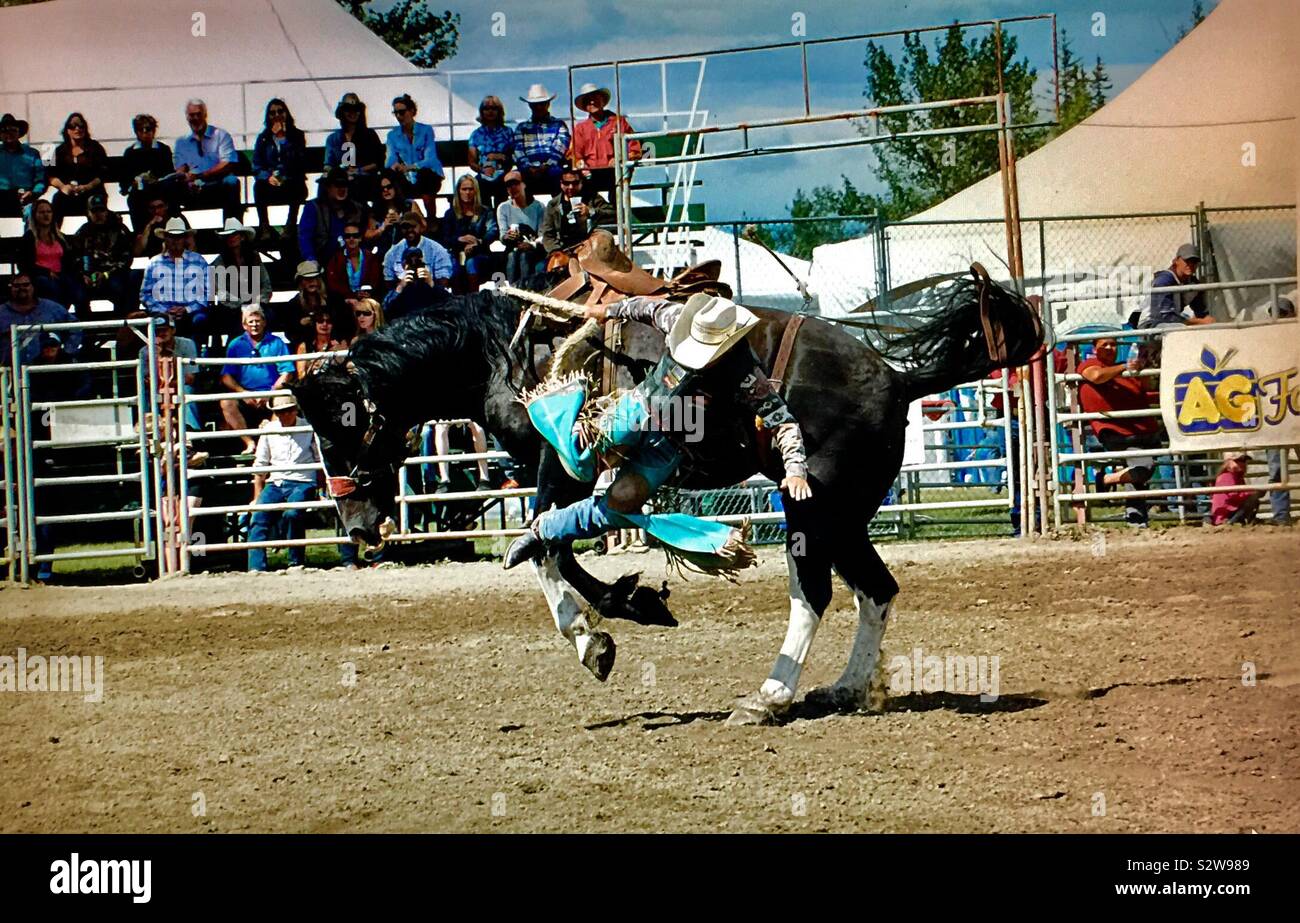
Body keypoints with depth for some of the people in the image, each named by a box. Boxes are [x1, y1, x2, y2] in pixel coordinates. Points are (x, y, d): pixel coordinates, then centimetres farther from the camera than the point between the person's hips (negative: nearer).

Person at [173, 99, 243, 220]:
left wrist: (200, 176, -14)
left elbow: (228, 164, -2)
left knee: (231, 182, -35)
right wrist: (189, 181, -18)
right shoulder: (181, 142, 20)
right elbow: (180, 169, 8)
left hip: (218, 187, -1)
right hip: (192, 191, 1)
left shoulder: (221, 136, 12)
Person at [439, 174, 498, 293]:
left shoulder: (485, 212, 12)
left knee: (471, 263, -36)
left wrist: (477, 243, -25)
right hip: (457, 255, 1)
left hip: (479, 254, -1)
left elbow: (492, 232, -6)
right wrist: (460, 239, -16)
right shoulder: (451, 213, 16)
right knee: (455, 268, -33)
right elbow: (445, 240, 5)